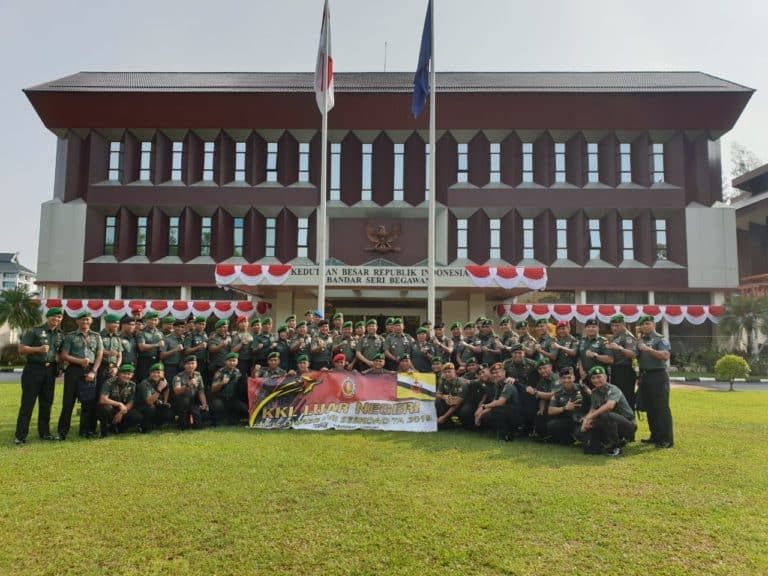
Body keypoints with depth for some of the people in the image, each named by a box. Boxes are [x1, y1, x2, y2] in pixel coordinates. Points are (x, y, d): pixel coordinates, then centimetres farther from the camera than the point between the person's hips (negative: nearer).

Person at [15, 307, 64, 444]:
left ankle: (44, 432, 18)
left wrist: (59, 366, 1)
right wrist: (38, 349, -21)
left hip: (50, 370, 5)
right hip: (34, 369, -5)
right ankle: (20, 434, 0)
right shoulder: (34, 331, -4)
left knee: (46, 402, 10)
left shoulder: (60, 335, 10)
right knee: (28, 402, -4)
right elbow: (21, 349, -7)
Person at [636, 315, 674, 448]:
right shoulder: (640, 341, 16)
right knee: (649, 408, 11)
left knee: (661, 408, -7)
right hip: (644, 376, 7)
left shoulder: (661, 339, -4)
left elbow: (665, 356, -20)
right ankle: (655, 436, 20)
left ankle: (667, 439, -4)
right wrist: (640, 376, 13)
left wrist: (648, 349, -23)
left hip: (658, 376, -7)